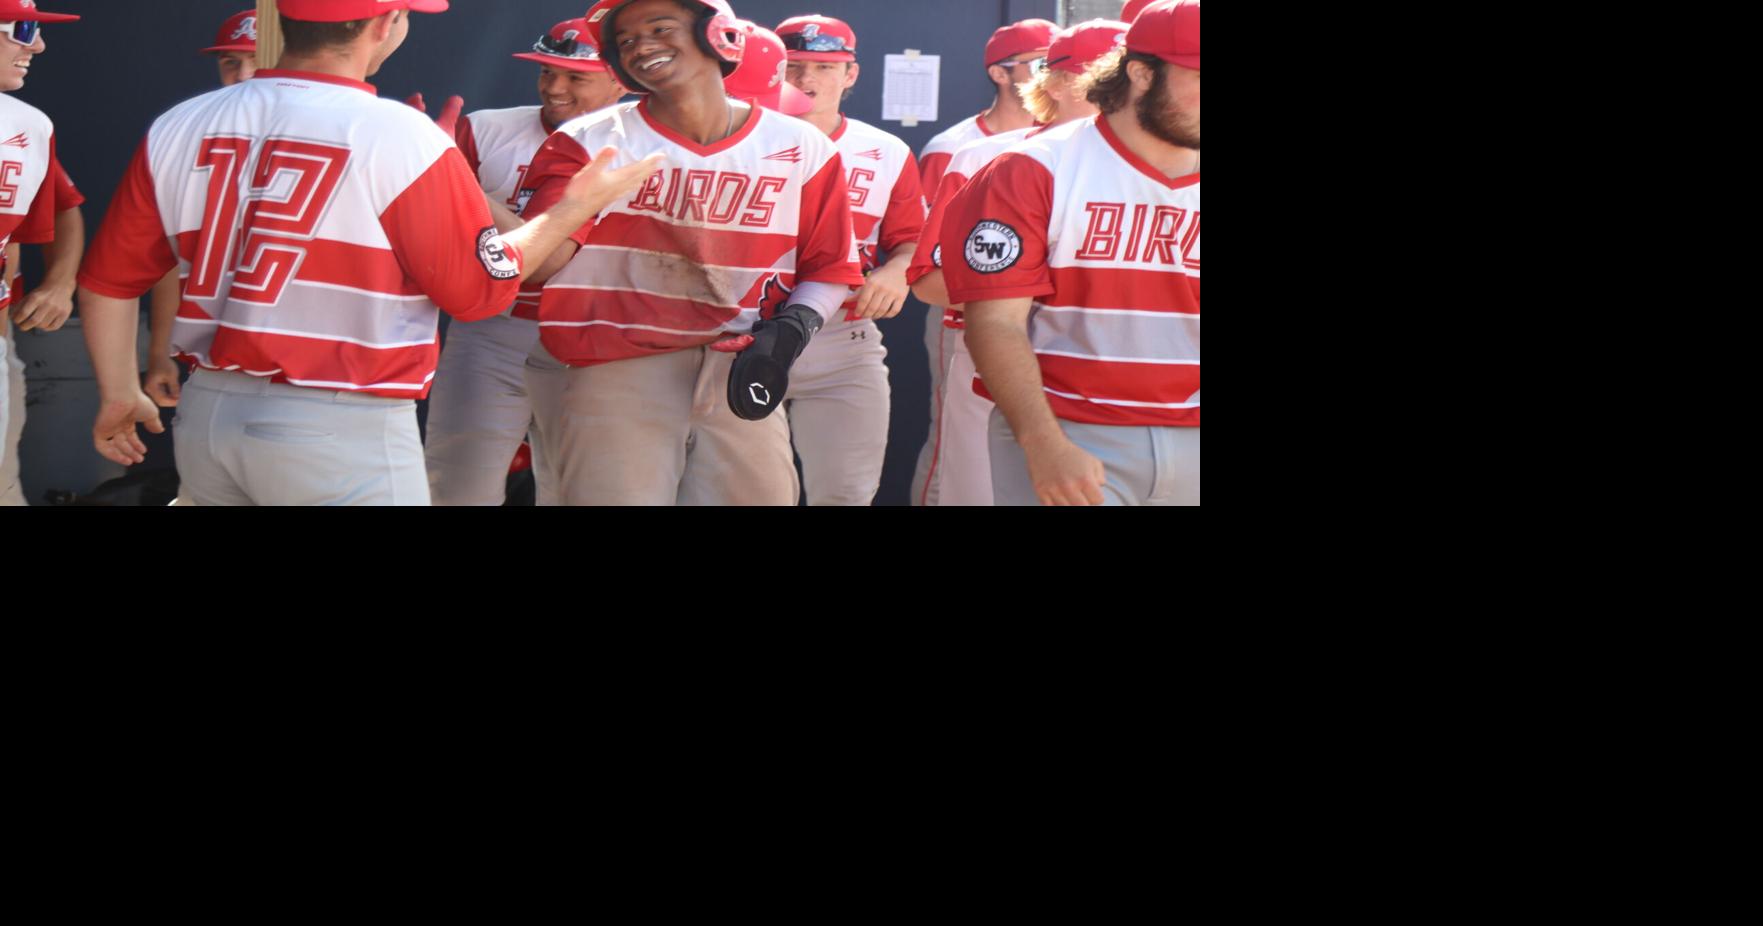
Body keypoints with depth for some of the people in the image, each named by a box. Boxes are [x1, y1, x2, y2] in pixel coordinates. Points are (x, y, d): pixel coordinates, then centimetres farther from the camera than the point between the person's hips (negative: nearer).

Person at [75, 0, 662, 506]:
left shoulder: (179, 129, 2)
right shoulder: (404, 139, -12)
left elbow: (107, 279, 7)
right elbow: (481, 288, -3)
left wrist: (119, 397, 21)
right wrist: (575, 209, 11)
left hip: (208, 415, 6)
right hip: (344, 432, -5)